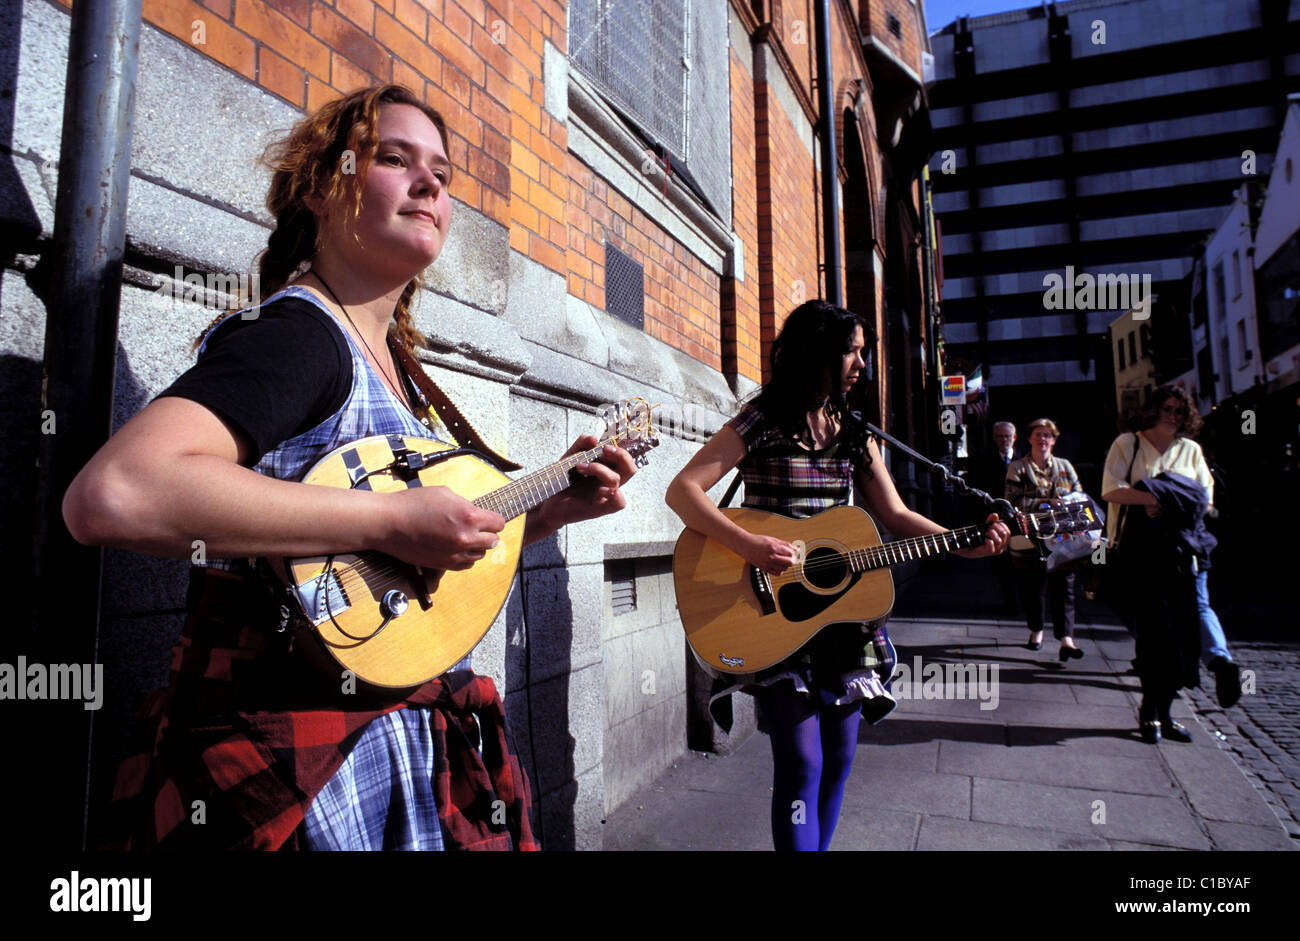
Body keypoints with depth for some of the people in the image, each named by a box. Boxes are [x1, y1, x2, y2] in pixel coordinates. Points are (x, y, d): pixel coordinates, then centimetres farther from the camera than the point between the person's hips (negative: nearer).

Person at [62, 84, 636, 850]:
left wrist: (548, 508, 4)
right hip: (306, 766, -8)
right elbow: (110, 496, -33)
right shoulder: (295, 333, -17)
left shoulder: (391, 360, 9)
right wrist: (391, 520, -30)